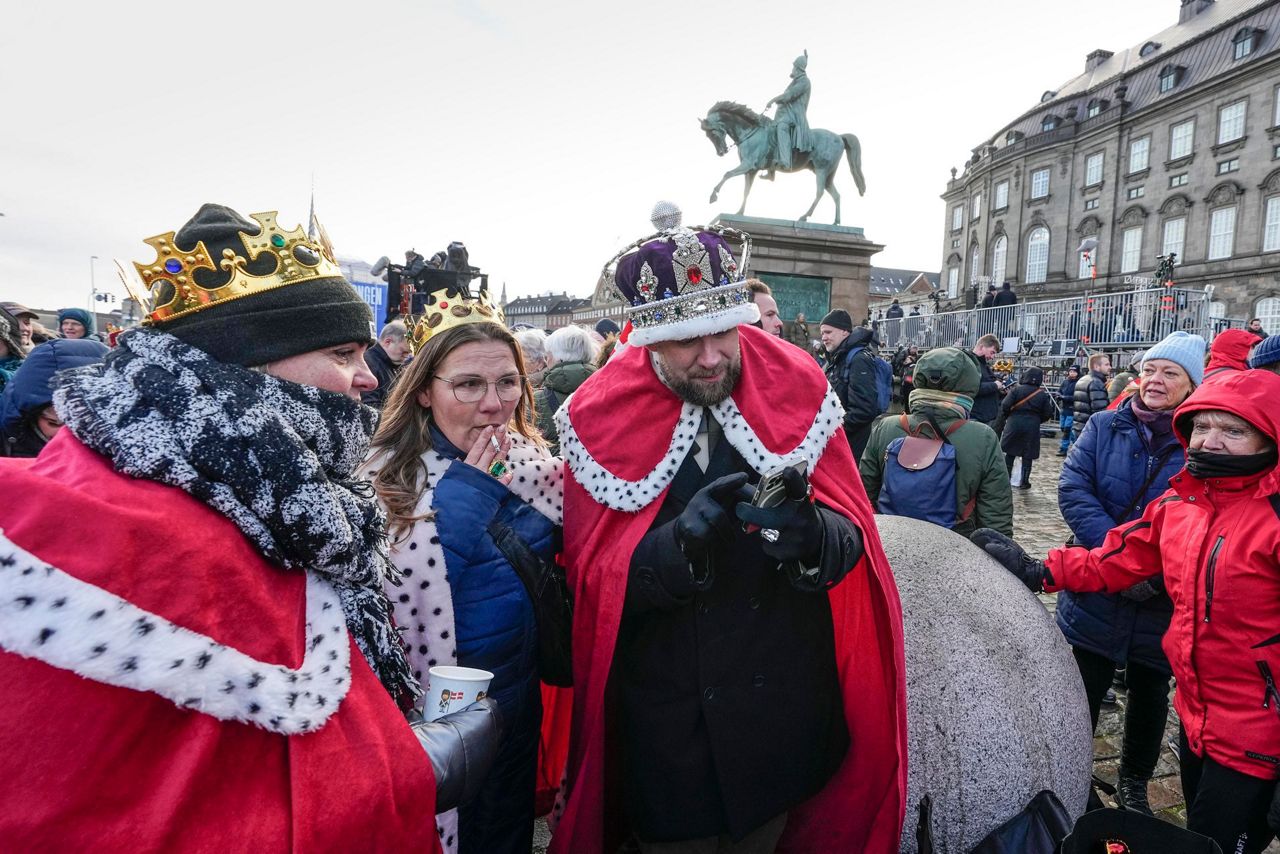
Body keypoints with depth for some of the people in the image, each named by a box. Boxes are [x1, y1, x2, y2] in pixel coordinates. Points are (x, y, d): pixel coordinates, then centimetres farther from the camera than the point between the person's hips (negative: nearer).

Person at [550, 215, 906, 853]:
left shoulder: (794, 387, -7)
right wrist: (683, 543, -30)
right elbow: (593, 579, -11)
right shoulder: (602, 417, -10)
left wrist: (811, 537, -30)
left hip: (786, 705, 2)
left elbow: (851, 538, -7)